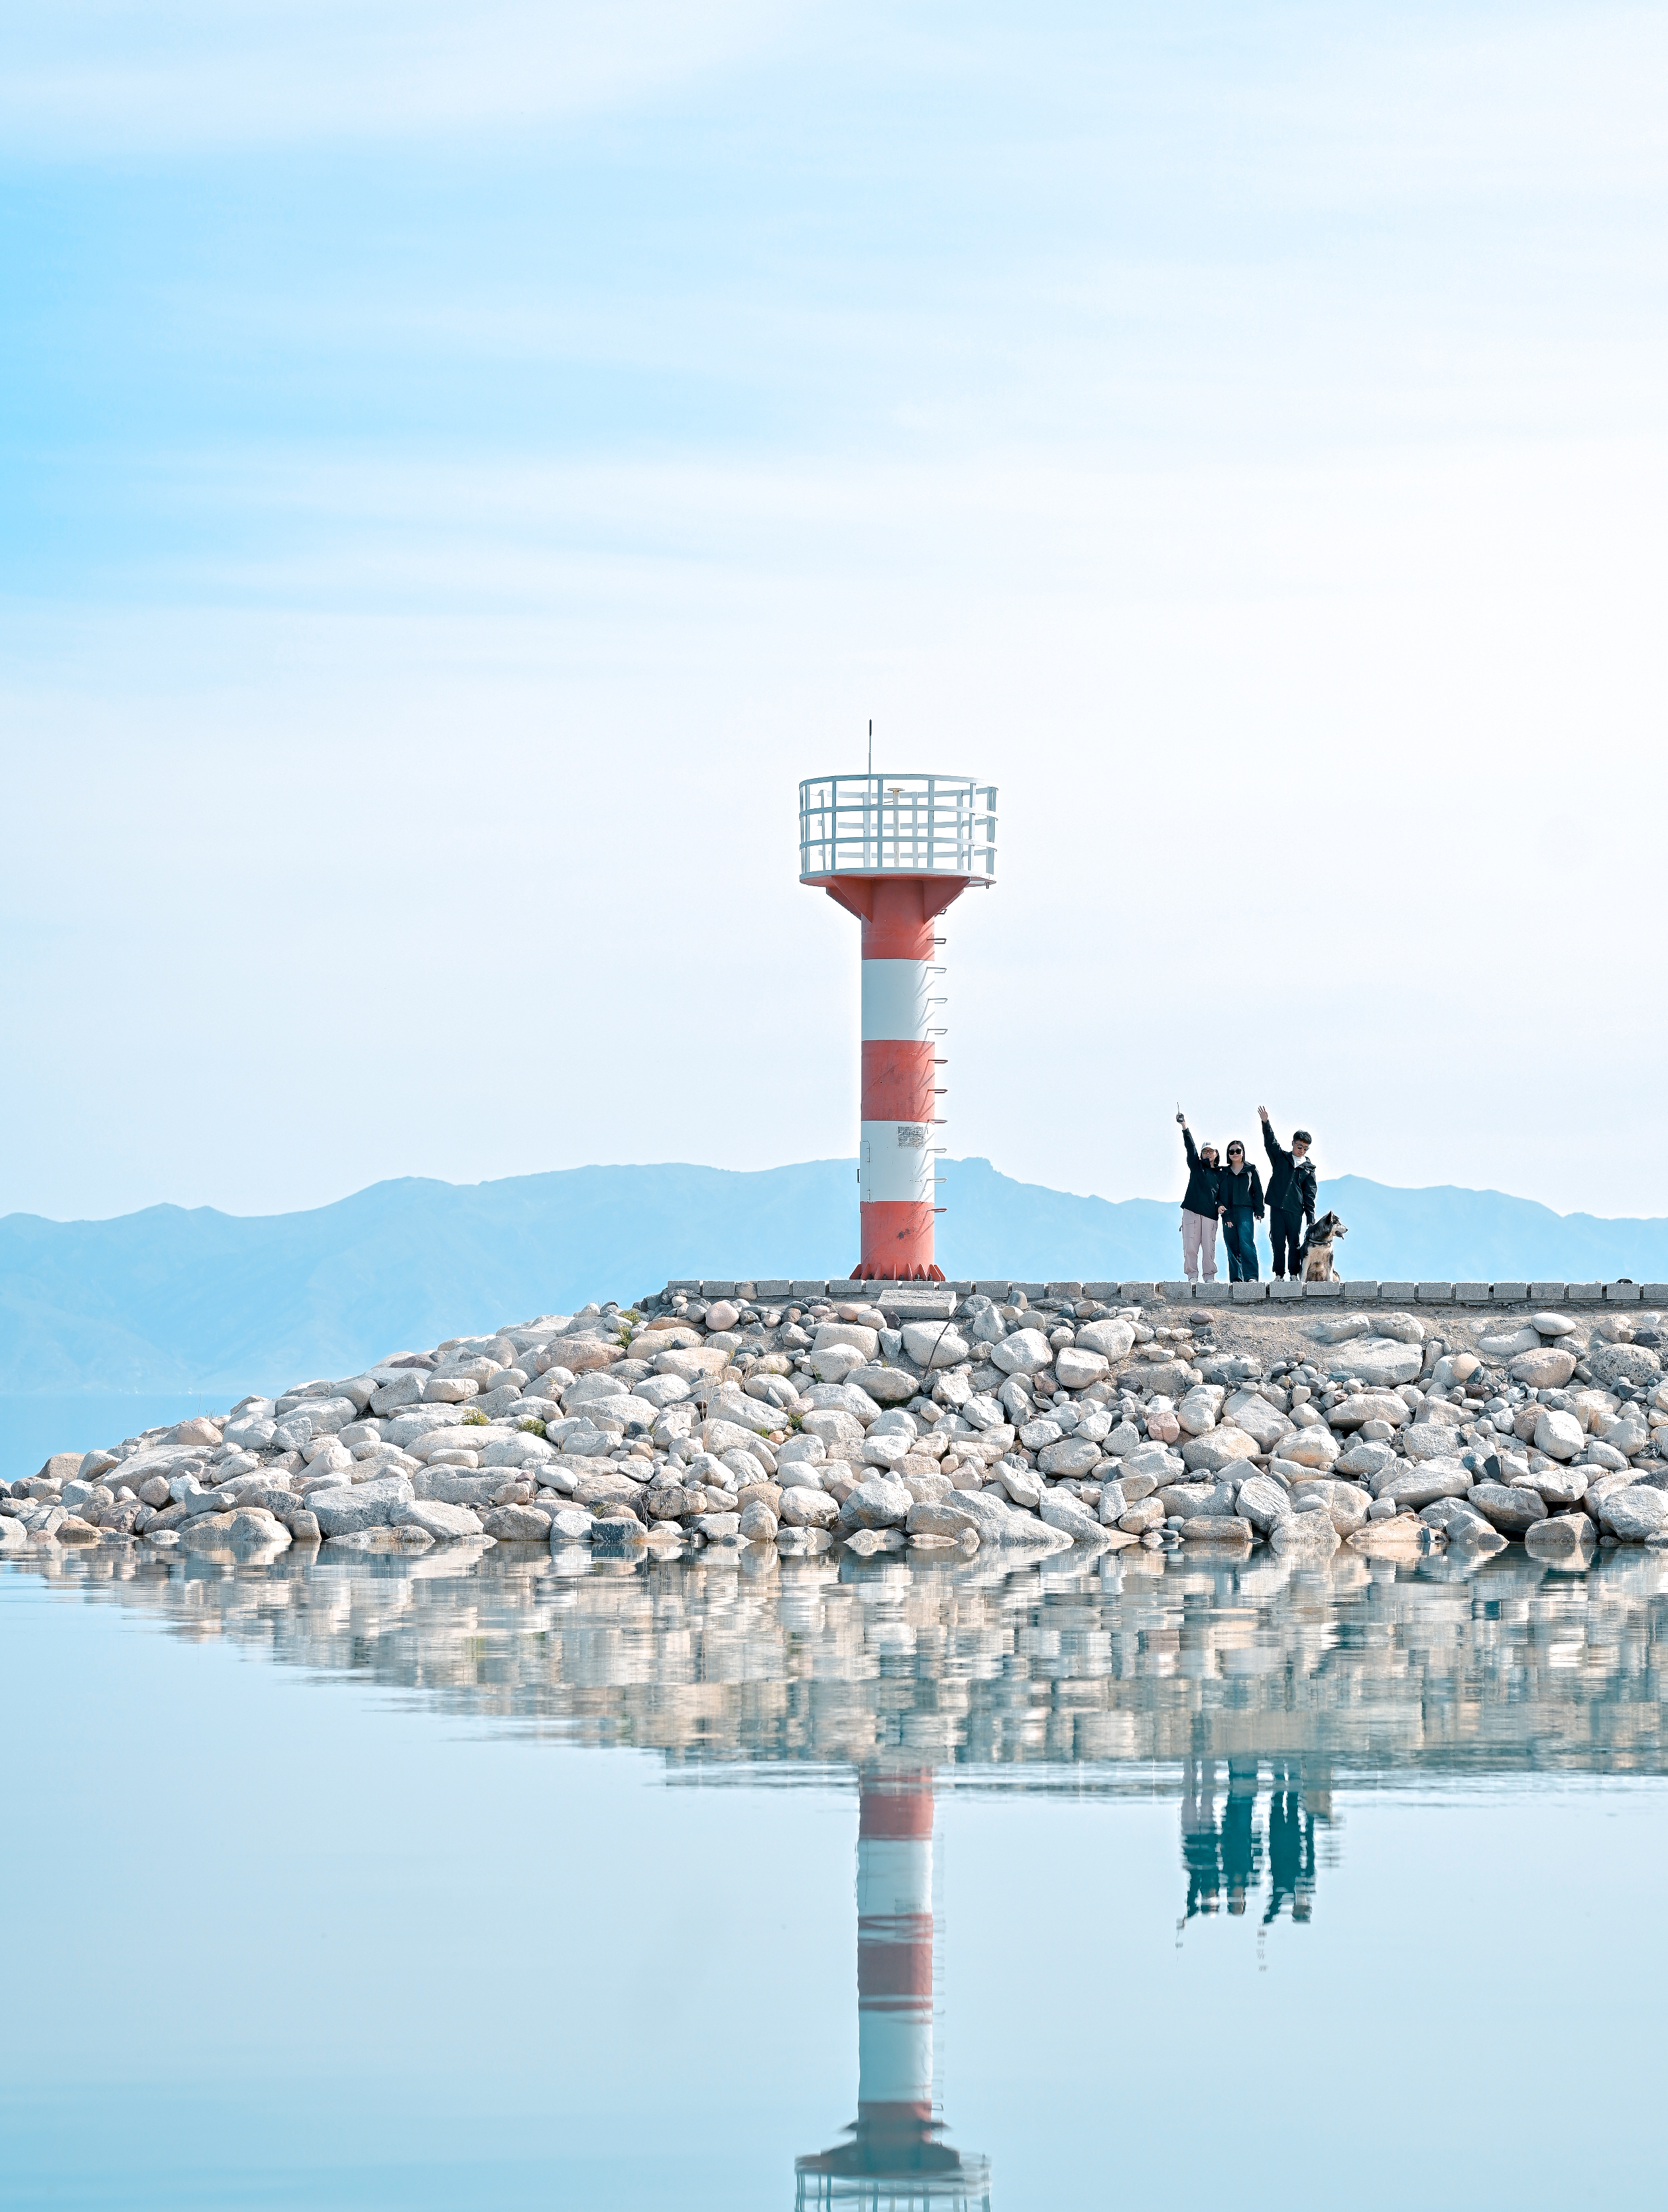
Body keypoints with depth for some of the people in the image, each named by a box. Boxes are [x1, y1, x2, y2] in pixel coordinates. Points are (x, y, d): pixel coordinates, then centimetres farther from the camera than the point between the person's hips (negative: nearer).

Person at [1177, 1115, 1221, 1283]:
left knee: (1209, 1245, -4)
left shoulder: (1221, 1173, 16)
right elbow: (1190, 1147, 2)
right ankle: (1192, 1275, -1)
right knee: (1190, 1244, -5)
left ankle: (1209, 1276, 4)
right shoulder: (1196, 1165, 14)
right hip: (1192, 1210, 0)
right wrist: (1185, 1127, -11)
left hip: (1210, 1213, 0)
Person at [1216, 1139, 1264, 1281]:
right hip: (1227, 1211, 3)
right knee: (1232, 1245, 0)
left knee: (1246, 1242, -18)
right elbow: (1217, 1191, 15)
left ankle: (1251, 1276, -22)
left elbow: (1257, 1192, 9)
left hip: (1245, 1211, -3)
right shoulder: (1224, 1172, 17)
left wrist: (1259, 1211, 1)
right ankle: (1235, 1278, 4)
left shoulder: (1250, 1170, 11)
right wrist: (1219, 1205, -4)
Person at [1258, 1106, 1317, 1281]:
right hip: (1277, 1208, 0)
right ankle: (1279, 1275, 6)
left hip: (1295, 1210, 0)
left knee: (1295, 1243, -2)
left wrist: (1311, 1218, 5)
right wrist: (1266, 1123, -14)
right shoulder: (1281, 1158, 13)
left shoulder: (1308, 1168, 12)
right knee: (1278, 1242, 0)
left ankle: (1295, 1274, 6)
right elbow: (1270, 1143, 0)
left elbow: (1310, 1194, 10)